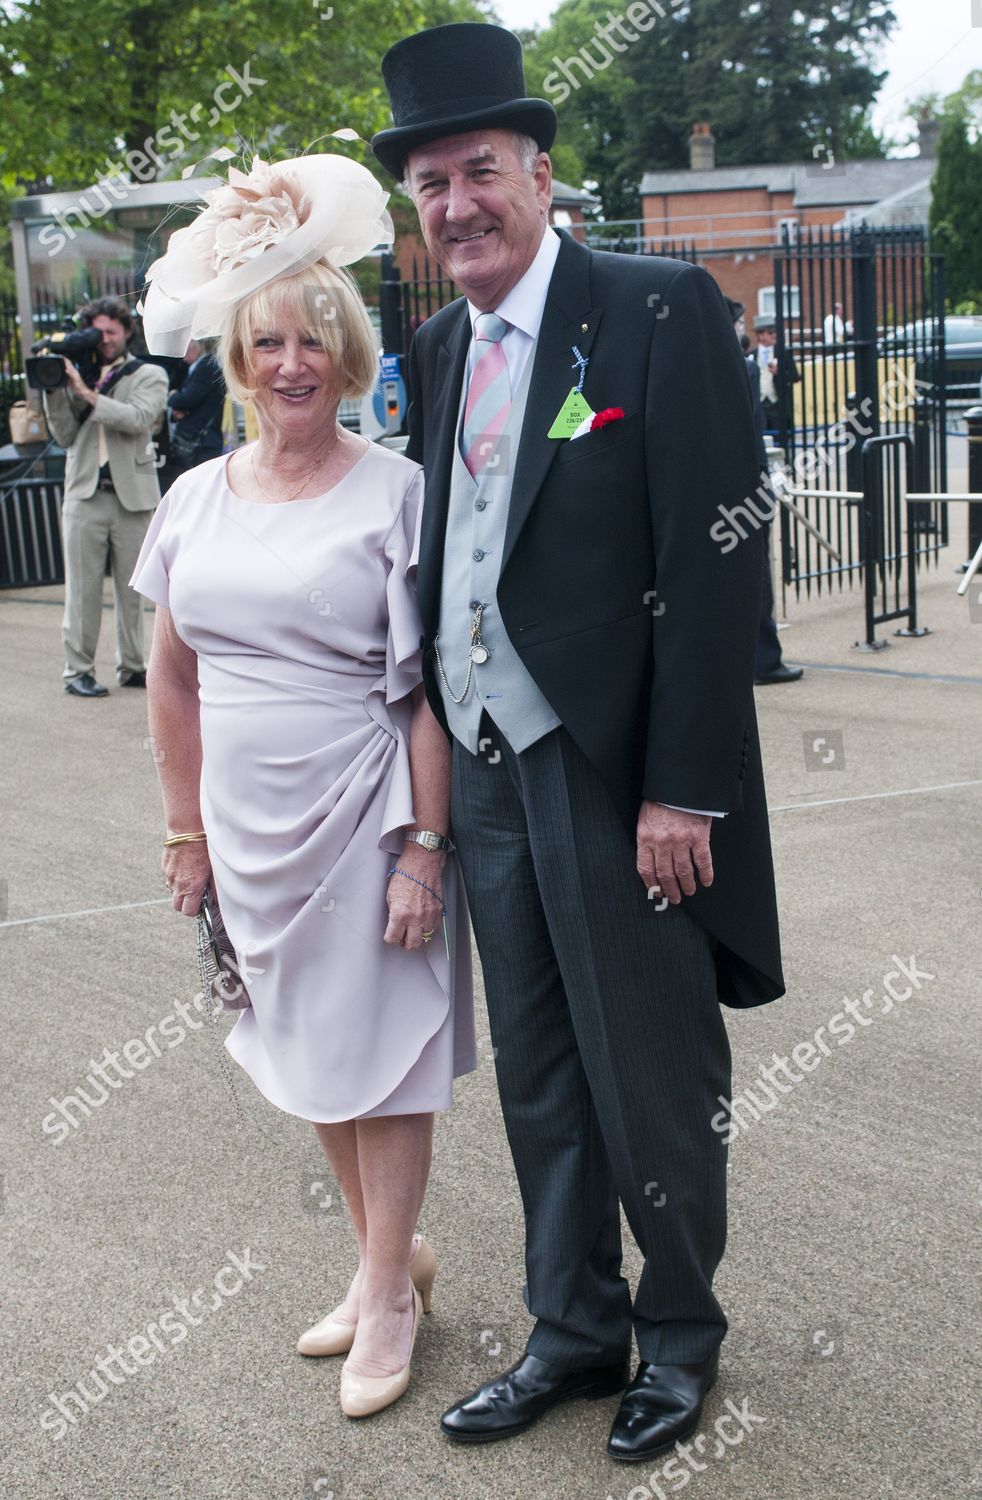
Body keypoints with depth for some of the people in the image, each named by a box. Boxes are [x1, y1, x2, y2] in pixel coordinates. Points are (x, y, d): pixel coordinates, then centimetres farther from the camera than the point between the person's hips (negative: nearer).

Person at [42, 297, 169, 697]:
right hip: (85, 494, 1)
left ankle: (131, 666, 15)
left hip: (132, 495, 0)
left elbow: (139, 418, -12)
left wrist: (88, 394, -15)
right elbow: (65, 436, 7)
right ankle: (78, 671, 4)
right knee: (82, 588, -1)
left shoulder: (149, 376, 8)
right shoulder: (77, 375, 12)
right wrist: (55, 391, -4)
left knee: (131, 588, 6)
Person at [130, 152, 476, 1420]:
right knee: (306, 1053, 17)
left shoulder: (395, 492, -10)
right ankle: (386, 1254, 37)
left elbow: (429, 689, -12)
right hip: (249, 827, 5)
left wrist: (425, 843, -16)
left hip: (362, 819, -5)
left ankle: (391, 1297, 24)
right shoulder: (196, 497, 4)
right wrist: (184, 827, 11)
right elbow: (173, 672, 11)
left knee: (380, 1055, 6)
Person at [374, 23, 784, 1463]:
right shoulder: (438, 349, 11)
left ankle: (681, 1334, 30)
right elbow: (444, 553, 14)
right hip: (487, 769, 7)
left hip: (616, 776, -6)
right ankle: (575, 1331, 35)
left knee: (651, 1083, 7)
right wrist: (437, 757, 8)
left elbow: (717, 566, -15)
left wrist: (683, 791, -18)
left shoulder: (662, 313, -10)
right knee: (538, 1078, 17)